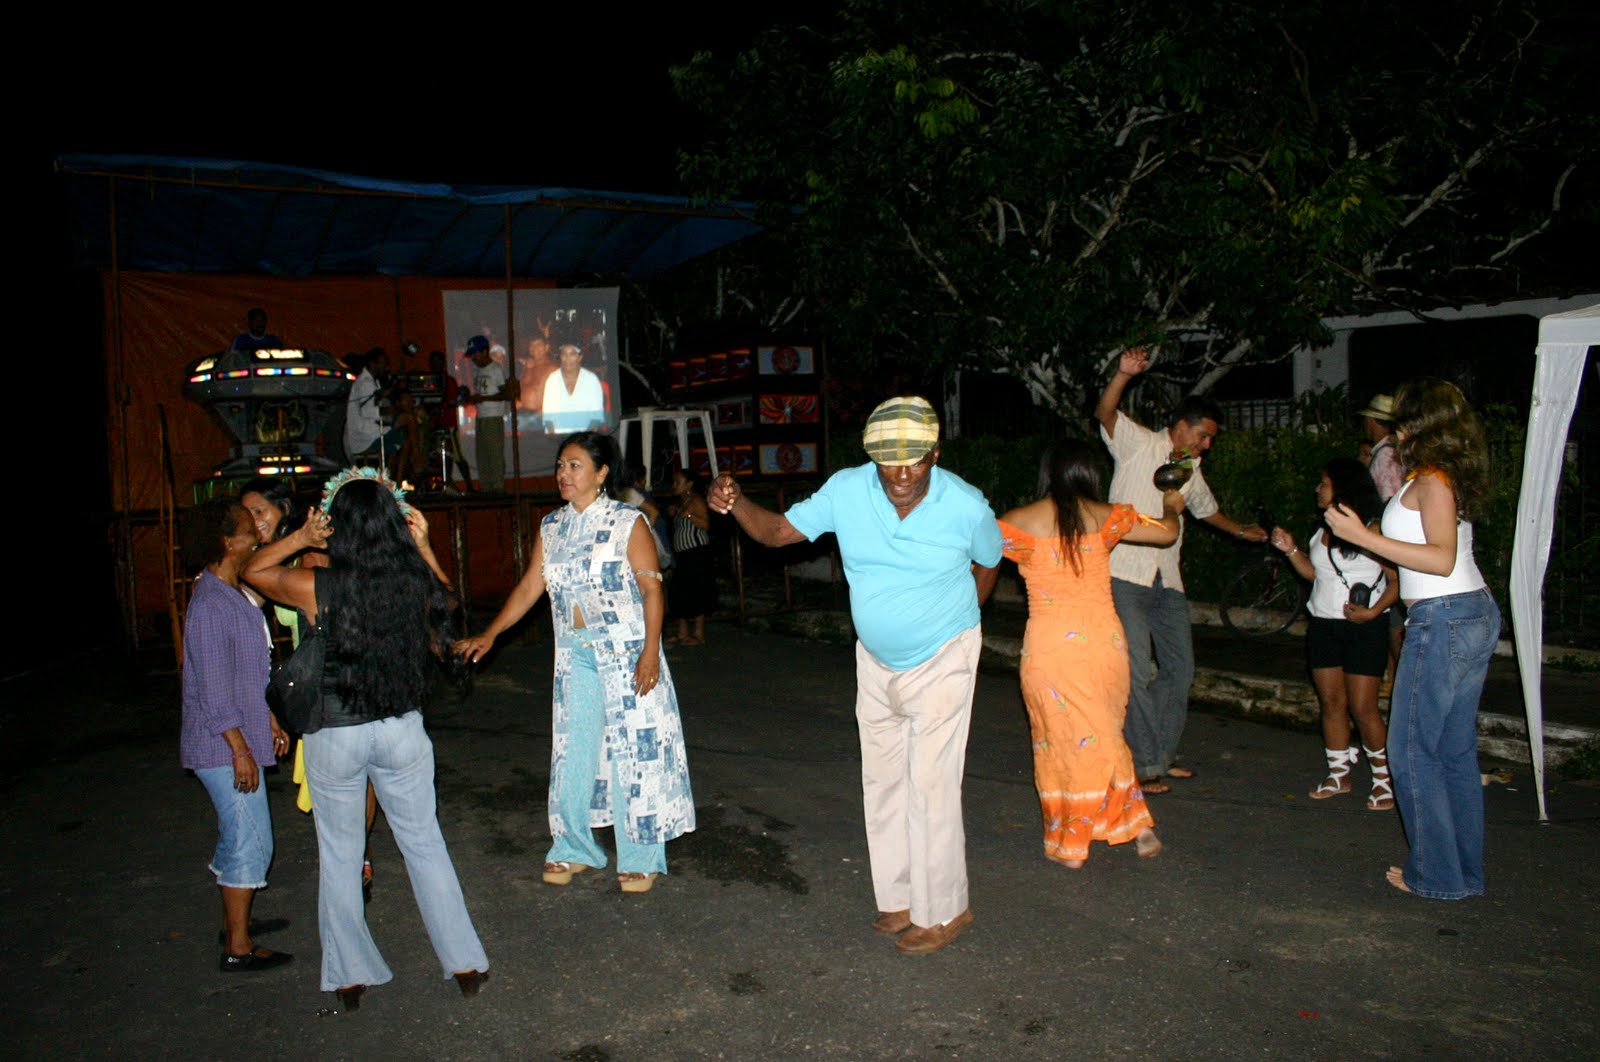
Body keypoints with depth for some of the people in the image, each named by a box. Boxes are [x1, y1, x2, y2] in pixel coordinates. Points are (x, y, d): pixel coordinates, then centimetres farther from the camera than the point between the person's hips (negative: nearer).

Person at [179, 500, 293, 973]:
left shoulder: (233, 595, 10)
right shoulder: (211, 605, -21)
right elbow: (213, 689, -23)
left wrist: (270, 721, 22)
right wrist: (240, 749, -21)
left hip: (237, 740, 10)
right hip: (223, 745, -10)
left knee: (238, 835, 20)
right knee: (250, 840, -4)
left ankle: (235, 920, 34)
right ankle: (238, 947, 5)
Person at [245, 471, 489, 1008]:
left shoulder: (317, 587, -17)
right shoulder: (416, 580, -12)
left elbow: (254, 570, 3)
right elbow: (445, 603, 13)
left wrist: (301, 538, -3)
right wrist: (423, 545, 8)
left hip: (333, 736, -2)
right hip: (402, 731, 2)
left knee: (339, 855, 16)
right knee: (424, 843, 16)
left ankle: (349, 975, 28)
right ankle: (464, 963, 23)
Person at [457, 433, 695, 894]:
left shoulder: (627, 523, -8)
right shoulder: (552, 526, 7)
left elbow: (651, 588, -10)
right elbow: (530, 587, 10)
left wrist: (651, 652, -17)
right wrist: (489, 635, 3)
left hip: (626, 652, -5)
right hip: (574, 654, 5)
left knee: (633, 749, 1)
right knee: (572, 748, 9)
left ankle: (641, 858, 14)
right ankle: (574, 848, 27)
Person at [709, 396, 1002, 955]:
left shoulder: (967, 506, -20)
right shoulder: (847, 490, -15)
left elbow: (989, 563, 1)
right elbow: (779, 530, -10)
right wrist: (734, 503, -30)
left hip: (941, 662, -4)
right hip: (875, 662, 5)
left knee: (931, 784, -4)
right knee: (883, 781, 13)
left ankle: (942, 910, 13)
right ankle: (900, 897, 29)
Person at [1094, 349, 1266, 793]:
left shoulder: (1191, 467, 18)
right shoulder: (1139, 444, -4)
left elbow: (1205, 507, 38)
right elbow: (1105, 414, -23)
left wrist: (1239, 530, 38)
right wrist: (1123, 375, -39)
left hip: (1166, 581, 8)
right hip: (1125, 575, -8)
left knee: (1180, 667, 11)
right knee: (1137, 670, -9)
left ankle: (1161, 753, 26)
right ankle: (1145, 764, 0)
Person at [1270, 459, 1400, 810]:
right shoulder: (1323, 530, 12)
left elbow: (1397, 579, -10)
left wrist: (1373, 611, -21)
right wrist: (1291, 550, 5)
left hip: (1363, 628, -7)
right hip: (1323, 625, 7)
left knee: (1362, 708, -5)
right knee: (1331, 702, 8)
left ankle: (1383, 778, 11)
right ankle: (1338, 775, 18)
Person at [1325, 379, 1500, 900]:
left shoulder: (1431, 479, -13)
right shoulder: (1449, 477, 14)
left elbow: (1442, 559, -22)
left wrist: (1363, 536, -22)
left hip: (1444, 620, -10)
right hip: (1477, 615, 10)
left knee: (1413, 750, 0)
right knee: (1455, 751, 16)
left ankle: (1436, 874, 8)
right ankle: (1466, 871, 24)